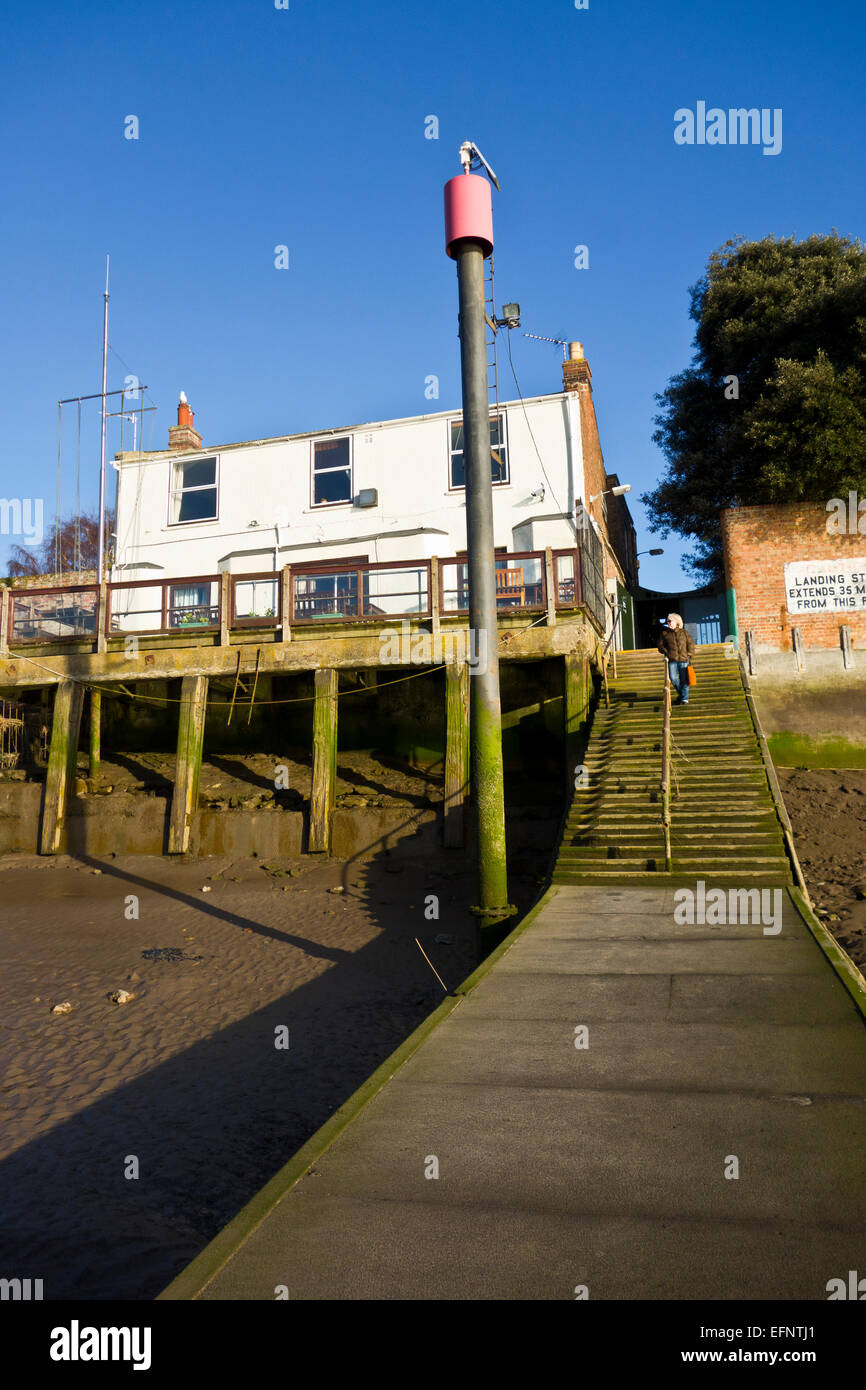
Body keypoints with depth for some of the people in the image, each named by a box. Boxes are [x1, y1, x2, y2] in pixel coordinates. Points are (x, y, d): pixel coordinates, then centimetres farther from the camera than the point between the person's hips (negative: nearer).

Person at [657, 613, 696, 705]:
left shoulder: (684, 632, 10)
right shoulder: (665, 633, 8)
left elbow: (690, 644, 14)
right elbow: (660, 645, 12)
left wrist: (689, 655, 3)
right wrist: (667, 653, -4)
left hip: (683, 659, 0)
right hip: (672, 660, 0)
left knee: (684, 679, -1)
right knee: (673, 678, -9)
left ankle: (684, 698, 7)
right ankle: (680, 693, 17)